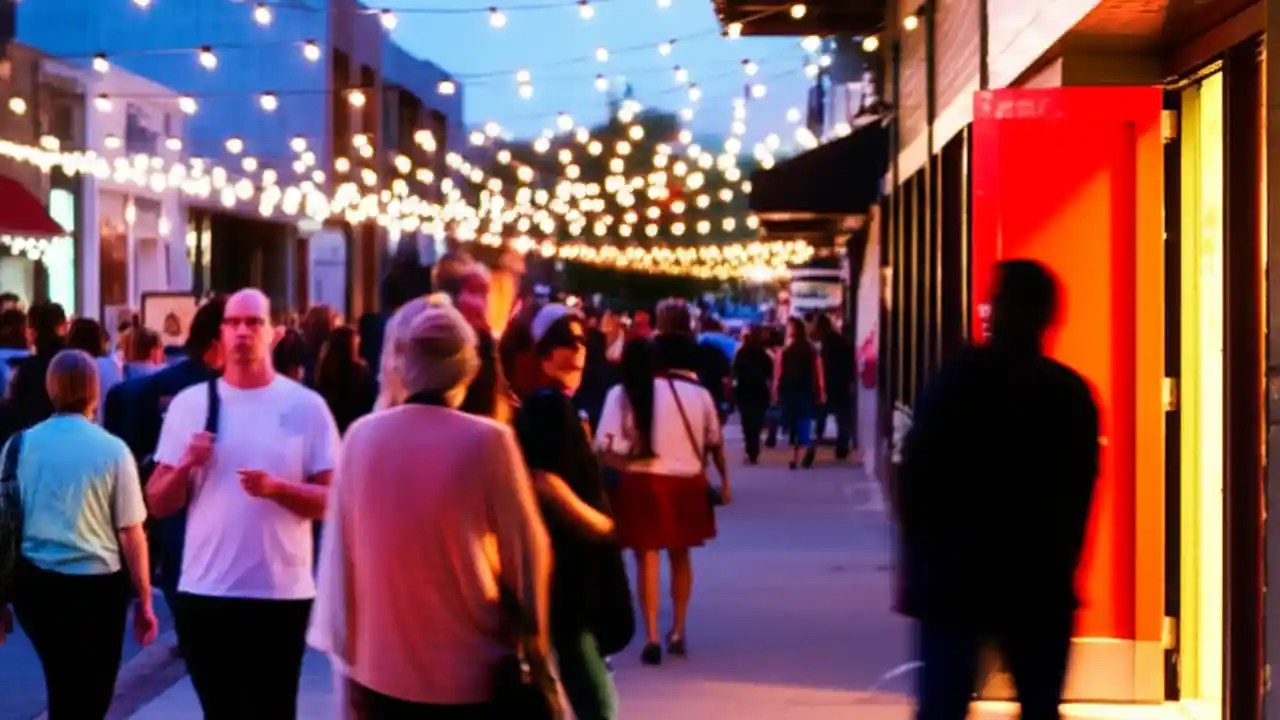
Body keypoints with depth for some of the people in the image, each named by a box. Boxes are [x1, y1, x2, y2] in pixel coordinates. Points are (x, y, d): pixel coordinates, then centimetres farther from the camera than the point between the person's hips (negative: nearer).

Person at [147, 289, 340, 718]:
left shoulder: (306, 406, -1)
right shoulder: (189, 403, 5)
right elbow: (158, 504, 7)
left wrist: (278, 488, -19)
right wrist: (186, 466, -12)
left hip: (282, 594, -2)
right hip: (204, 593, 2)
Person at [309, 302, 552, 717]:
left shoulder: (362, 436, -3)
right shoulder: (488, 441, -12)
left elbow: (340, 557, 2)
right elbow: (527, 550, -4)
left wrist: (346, 658, 12)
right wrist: (533, 638, 11)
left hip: (382, 668, 3)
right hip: (471, 672, -3)